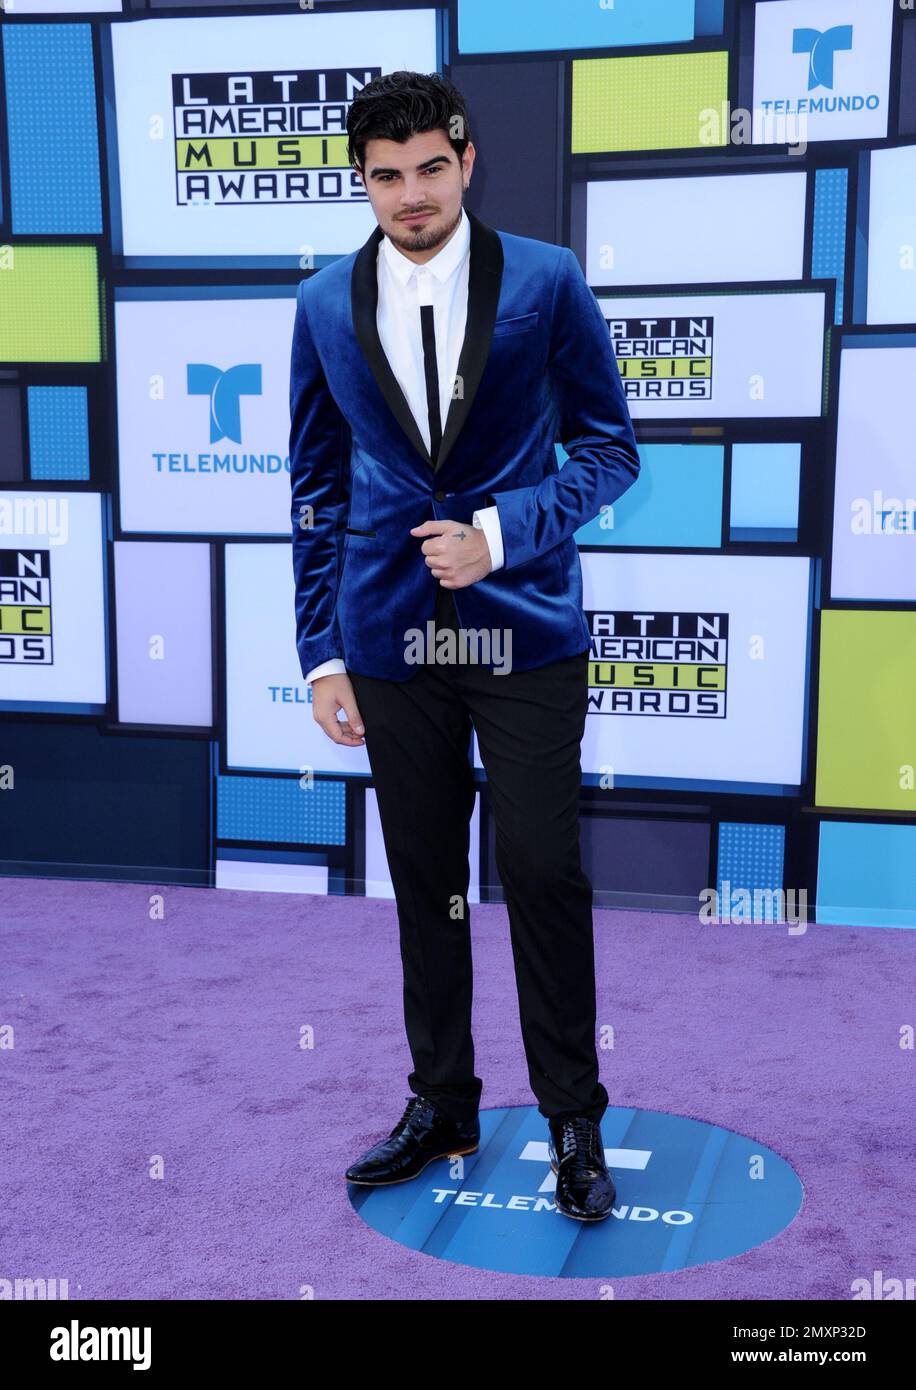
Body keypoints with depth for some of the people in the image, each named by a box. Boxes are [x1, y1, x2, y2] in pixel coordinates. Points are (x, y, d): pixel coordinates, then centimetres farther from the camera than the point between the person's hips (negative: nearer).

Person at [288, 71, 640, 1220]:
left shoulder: (545, 282, -2)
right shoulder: (325, 306, 5)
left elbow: (609, 447, 1)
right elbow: (316, 489, 9)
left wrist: (501, 531, -14)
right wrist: (321, 651, 5)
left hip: (524, 629, -2)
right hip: (392, 638, 3)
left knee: (544, 875, -1)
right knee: (424, 882, 11)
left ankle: (573, 1121, 17)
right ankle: (440, 1107, 27)